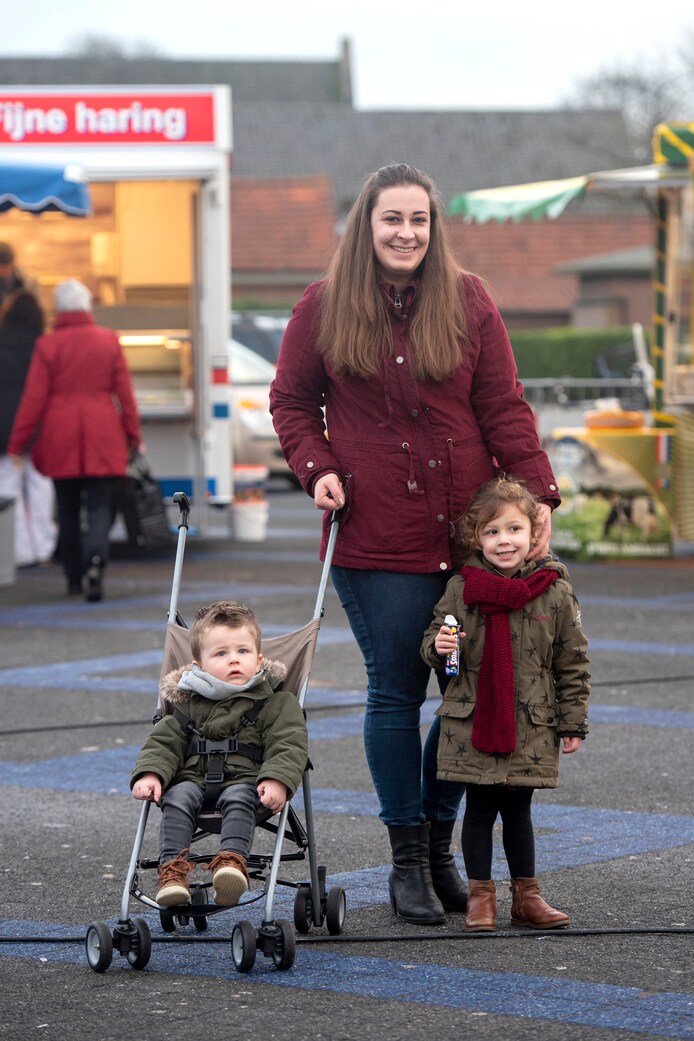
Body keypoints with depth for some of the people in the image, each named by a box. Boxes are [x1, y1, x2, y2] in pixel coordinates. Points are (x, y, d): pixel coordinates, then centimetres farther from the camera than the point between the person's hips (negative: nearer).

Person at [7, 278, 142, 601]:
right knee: (99, 506, 0)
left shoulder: (48, 345, -3)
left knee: (68, 510, 13)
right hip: (102, 440, 0)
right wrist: (133, 435, 12)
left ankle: (74, 579, 19)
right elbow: (125, 393, 3)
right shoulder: (109, 341, 1)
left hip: (60, 440, 0)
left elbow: (33, 399, -4)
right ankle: (95, 560, -27)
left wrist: (18, 443, 2)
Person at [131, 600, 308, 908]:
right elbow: (163, 742, 13)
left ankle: (232, 860, -55)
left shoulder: (275, 702, 7)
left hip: (244, 780, -3)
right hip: (194, 778, 3)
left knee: (238, 798, -35)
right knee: (177, 797, -28)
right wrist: (149, 773, -8)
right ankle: (172, 868, -39)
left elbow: (288, 744, -2)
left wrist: (277, 780, -21)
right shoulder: (188, 701, 15)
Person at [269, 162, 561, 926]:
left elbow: (503, 406, 5)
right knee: (396, 691, 0)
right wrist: (317, 468, -5)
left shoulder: (467, 302, 5)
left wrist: (537, 493, -2)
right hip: (376, 538, -1)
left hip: (470, 531, 2)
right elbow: (291, 401, 12)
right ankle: (407, 858, 11)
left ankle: (439, 844, 18)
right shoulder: (324, 308, 3)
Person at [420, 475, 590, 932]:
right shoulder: (461, 589, -2)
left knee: (518, 810, 10)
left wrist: (573, 722, 3)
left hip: (531, 728, 0)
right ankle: (481, 896, 13)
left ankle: (526, 895, 20)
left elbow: (573, 663, 3)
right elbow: (433, 641, 9)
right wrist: (439, 646, -15)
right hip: (472, 724, 0)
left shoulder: (556, 593, -3)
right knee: (480, 809, 4)